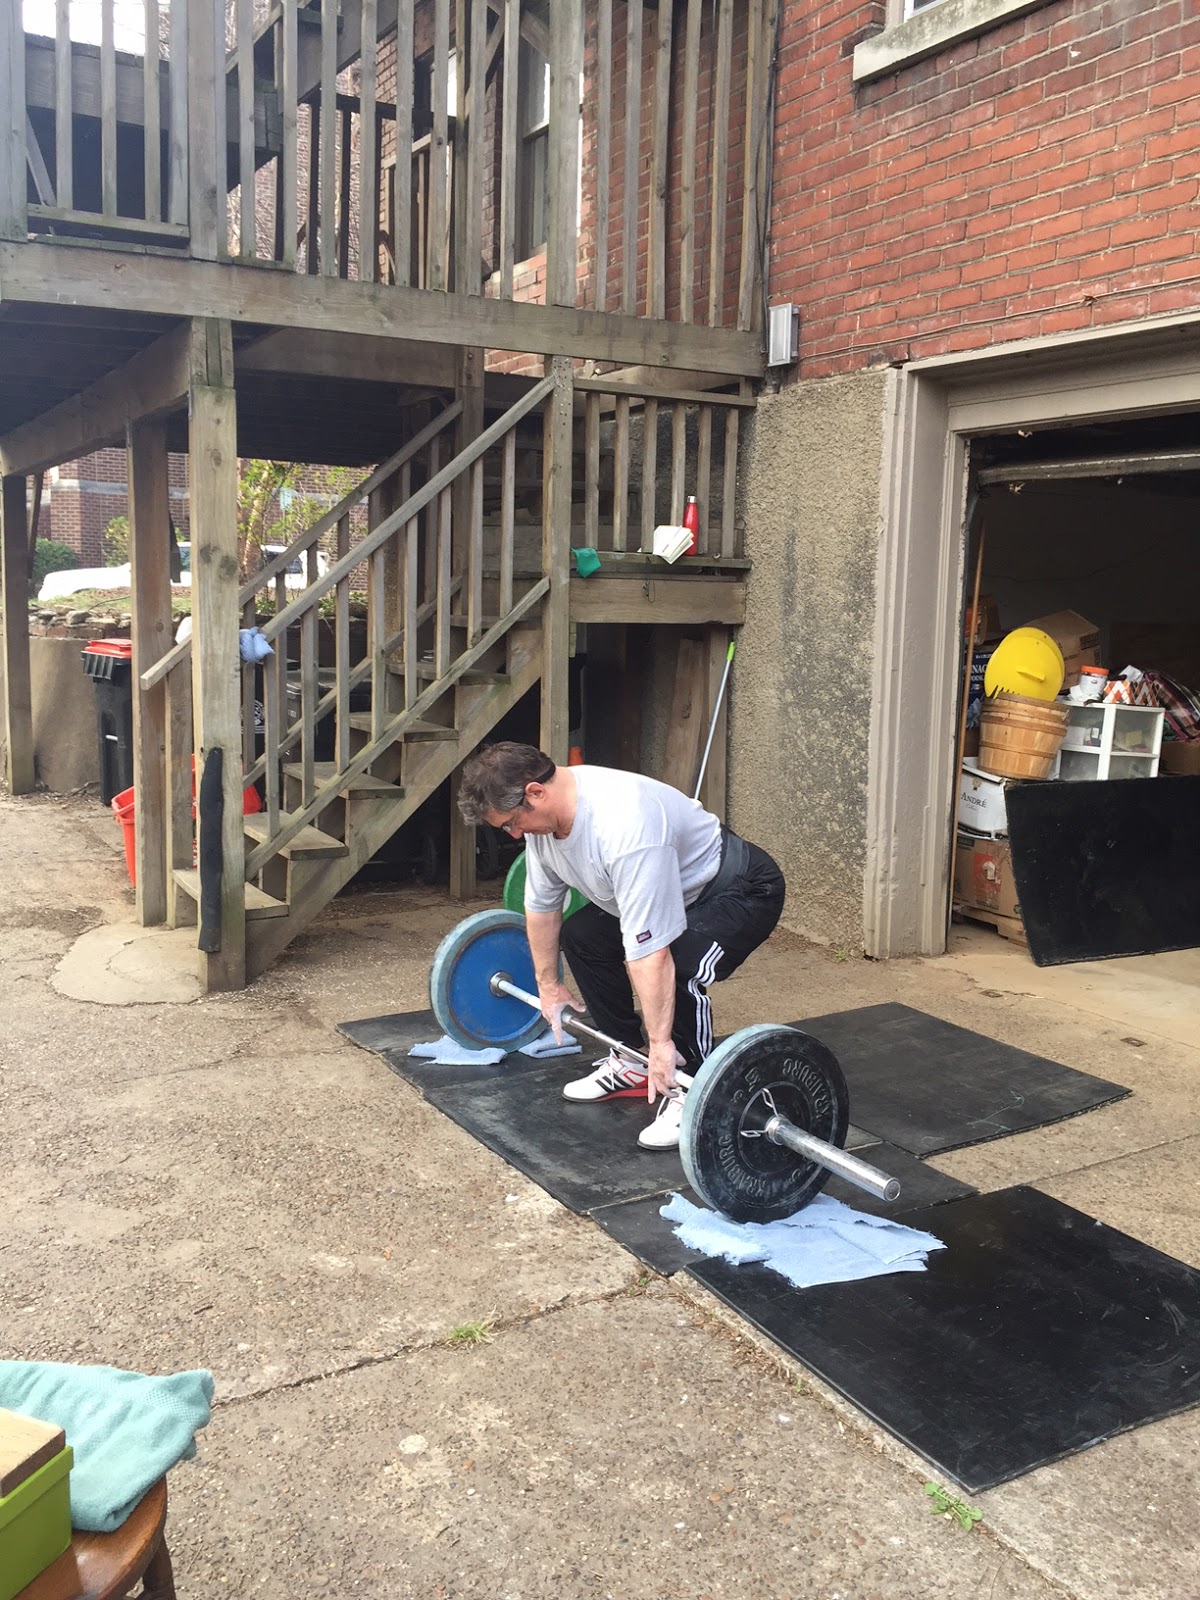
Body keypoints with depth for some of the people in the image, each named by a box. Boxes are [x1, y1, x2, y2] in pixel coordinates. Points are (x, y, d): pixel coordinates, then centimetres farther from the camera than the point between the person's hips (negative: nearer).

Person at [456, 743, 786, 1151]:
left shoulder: (622, 826, -40)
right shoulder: (543, 812, -11)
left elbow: (649, 951, -39)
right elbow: (541, 903, 5)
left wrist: (660, 1043, -34)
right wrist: (548, 984, 13)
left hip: (740, 888, -9)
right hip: (674, 887, 9)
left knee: (681, 973, -31)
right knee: (579, 936, 10)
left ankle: (690, 1095, -8)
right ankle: (630, 1065, 18)